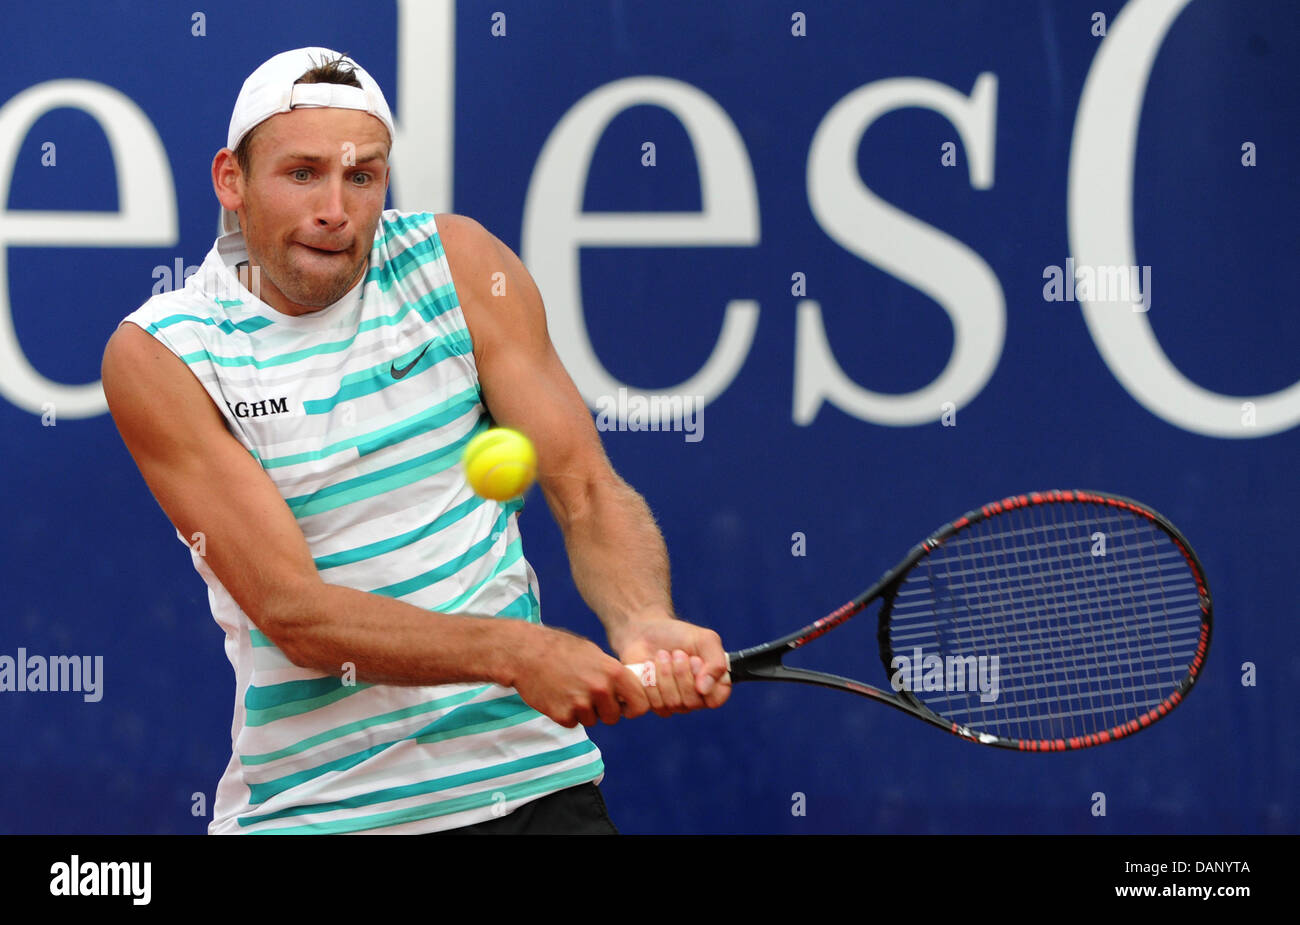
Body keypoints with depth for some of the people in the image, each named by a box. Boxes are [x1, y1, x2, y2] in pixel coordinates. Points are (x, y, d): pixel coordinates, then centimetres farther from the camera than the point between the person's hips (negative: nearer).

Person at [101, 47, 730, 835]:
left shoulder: (459, 263, -1)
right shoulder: (158, 354, -10)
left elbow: (588, 491, -3)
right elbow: (292, 612, -17)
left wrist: (643, 624, -25)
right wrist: (516, 653, -30)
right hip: (305, 805, -2)